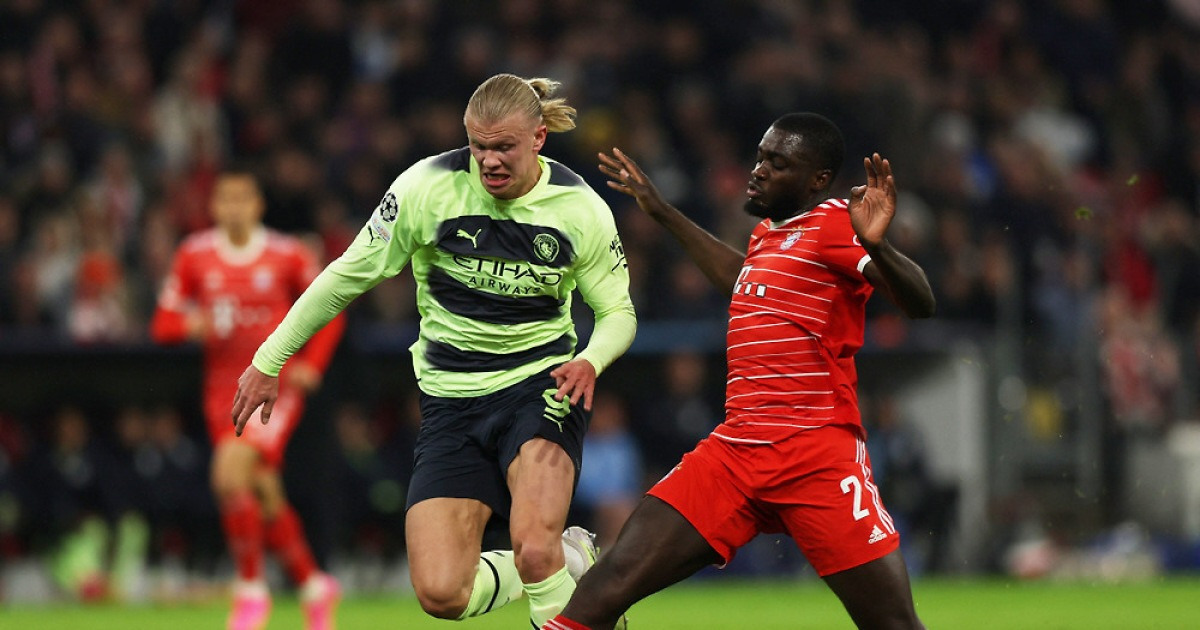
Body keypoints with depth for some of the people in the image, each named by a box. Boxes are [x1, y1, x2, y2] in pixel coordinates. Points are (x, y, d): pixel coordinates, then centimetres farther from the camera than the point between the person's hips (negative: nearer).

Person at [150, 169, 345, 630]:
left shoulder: (288, 255, -4)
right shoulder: (194, 256, 2)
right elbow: (163, 324, 4)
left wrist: (311, 365, -5)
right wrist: (191, 324, -18)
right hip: (224, 390, 4)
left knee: (230, 475, -24)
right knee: (266, 497, 8)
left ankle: (251, 588, -10)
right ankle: (314, 586, 30)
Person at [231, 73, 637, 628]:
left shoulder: (581, 208, -5)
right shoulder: (428, 187, -9)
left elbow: (618, 312, 7)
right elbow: (348, 275, 1)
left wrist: (590, 360, -16)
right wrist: (268, 361, 4)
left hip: (540, 388, -2)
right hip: (451, 401, 2)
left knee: (535, 549, -31)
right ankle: (567, 563, 16)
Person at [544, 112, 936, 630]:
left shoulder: (832, 223, -5)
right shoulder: (767, 232, 17)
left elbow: (920, 302, -18)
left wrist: (875, 246, -37)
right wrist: (661, 212, 47)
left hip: (817, 459, -7)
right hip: (734, 448, 7)